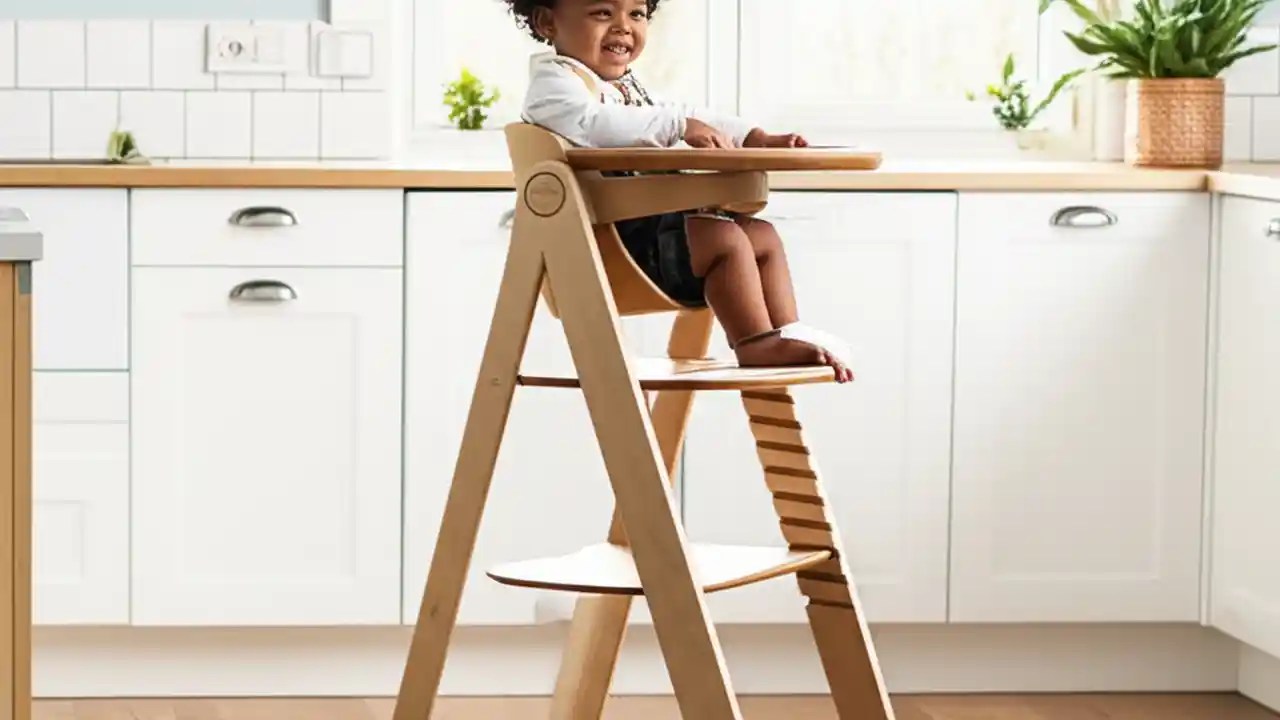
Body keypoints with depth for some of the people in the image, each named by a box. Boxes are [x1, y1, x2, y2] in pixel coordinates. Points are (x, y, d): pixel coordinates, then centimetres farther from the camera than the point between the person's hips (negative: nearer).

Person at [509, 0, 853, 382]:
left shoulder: (626, 86, 27)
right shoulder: (553, 79, -6)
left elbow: (697, 120, 27)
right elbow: (593, 125, -27)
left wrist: (752, 137, 10)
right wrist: (679, 125, -26)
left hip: (653, 224, 11)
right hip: (617, 236, -11)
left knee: (763, 235, 11)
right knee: (724, 238, -24)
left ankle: (788, 334, 9)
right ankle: (757, 345, -20)